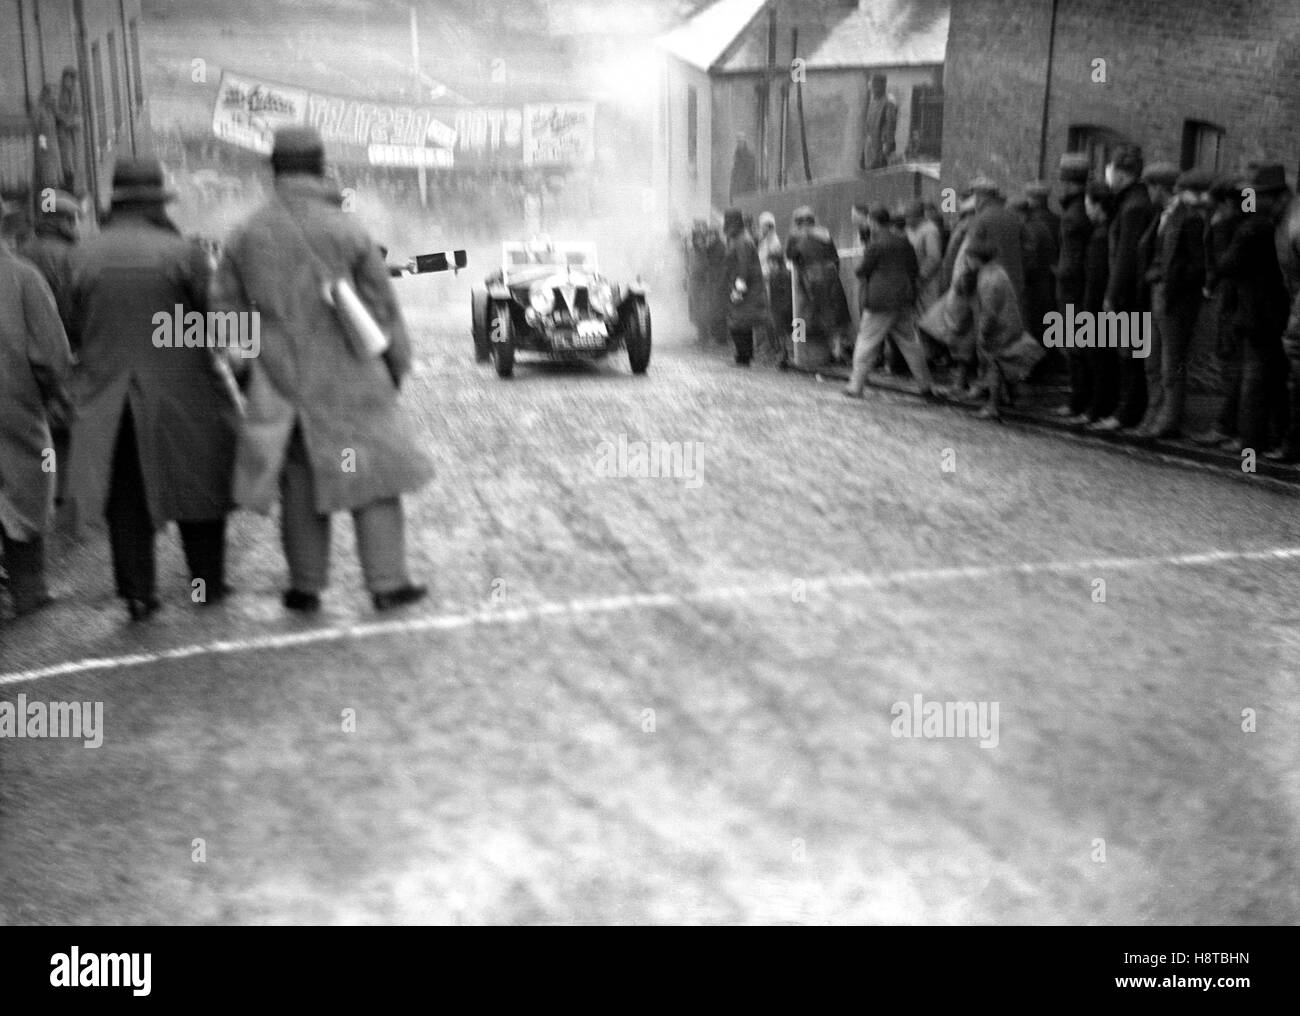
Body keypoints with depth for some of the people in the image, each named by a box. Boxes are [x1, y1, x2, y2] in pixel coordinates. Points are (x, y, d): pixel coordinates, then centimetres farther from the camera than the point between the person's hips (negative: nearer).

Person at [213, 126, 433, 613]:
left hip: (281, 378, 3)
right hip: (348, 378, -3)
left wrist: (252, 365, 14)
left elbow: (226, 312, 3)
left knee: (299, 481, 13)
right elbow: (381, 306, -5)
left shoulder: (245, 237, -1)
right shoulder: (347, 231, -10)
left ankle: (306, 586, 19)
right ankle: (386, 582, 8)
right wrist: (397, 365, 7)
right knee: (371, 476, 7)